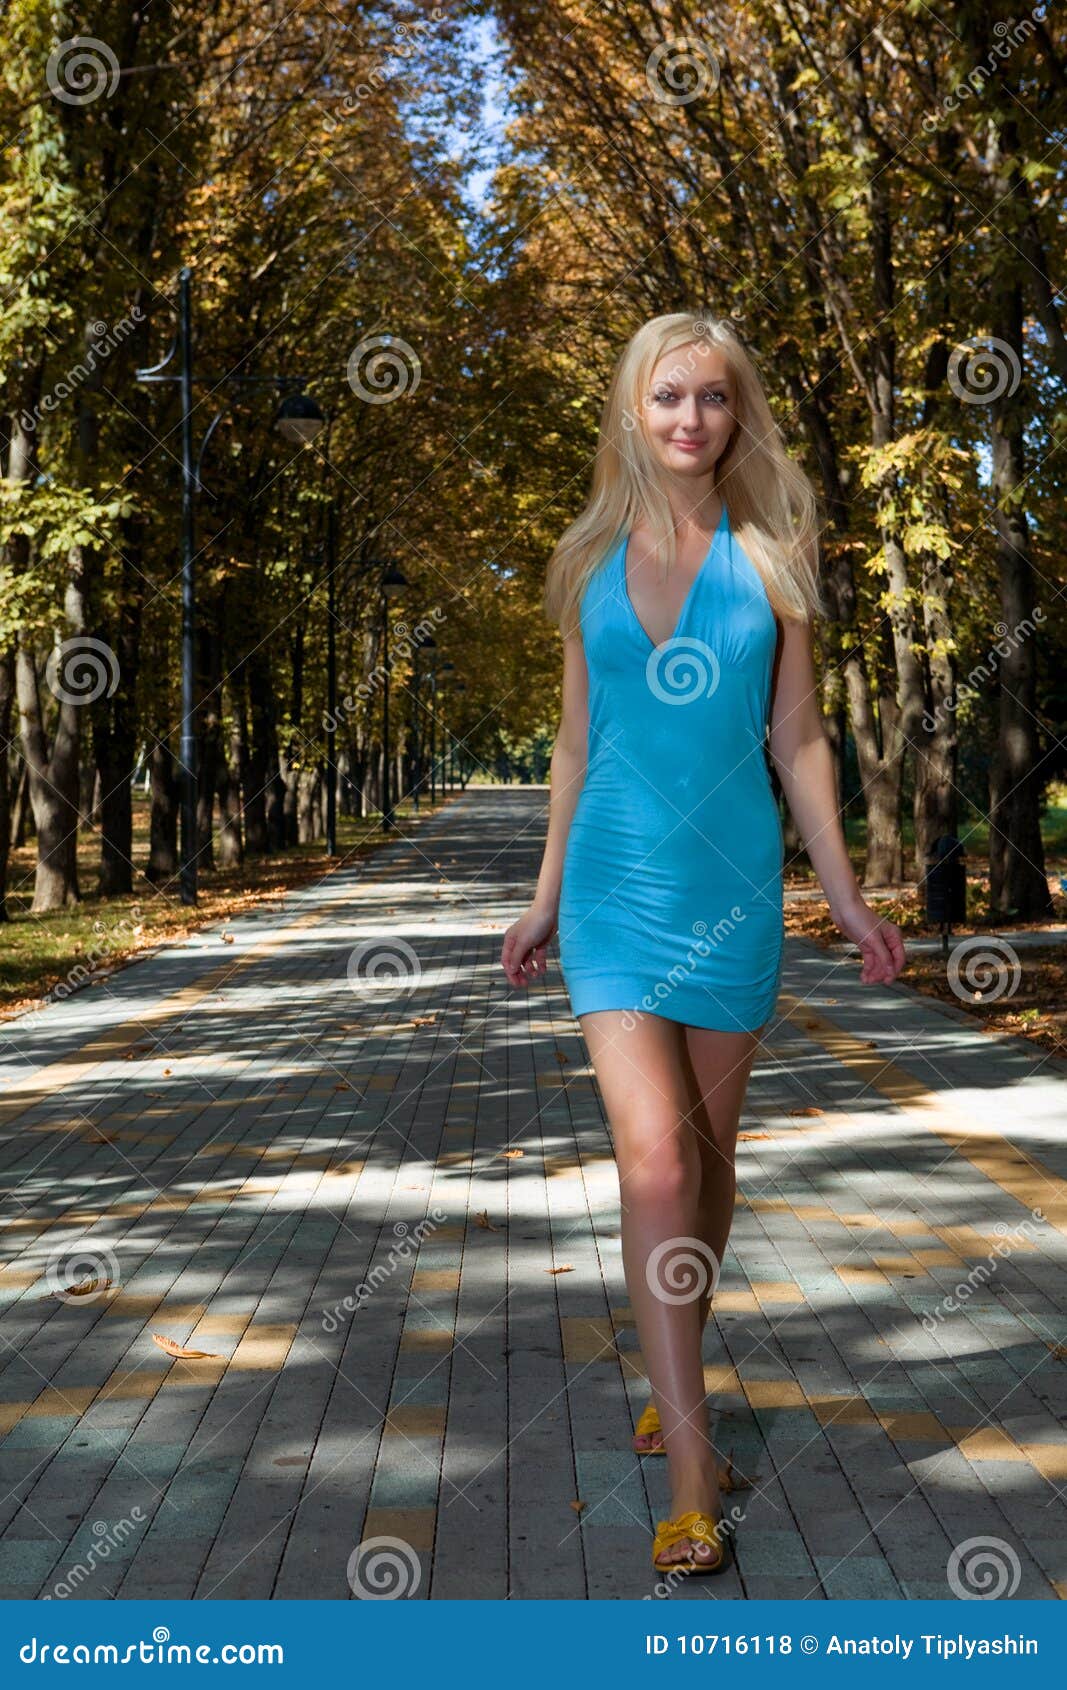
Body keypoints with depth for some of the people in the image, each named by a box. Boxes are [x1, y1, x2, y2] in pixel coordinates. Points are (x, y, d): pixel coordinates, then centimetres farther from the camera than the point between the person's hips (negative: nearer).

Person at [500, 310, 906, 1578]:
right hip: (618, 880, 0)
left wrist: (844, 896, 4)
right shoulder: (591, 562, 5)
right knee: (654, 1161, -13)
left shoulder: (769, 559, 3)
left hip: (734, 880, 1)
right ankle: (691, 1471, -9)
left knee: (708, 1156, 11)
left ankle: (674, 1375, 33)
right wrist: (547, 892, 15)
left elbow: (797, 739, 5)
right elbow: (577, 741, 12)